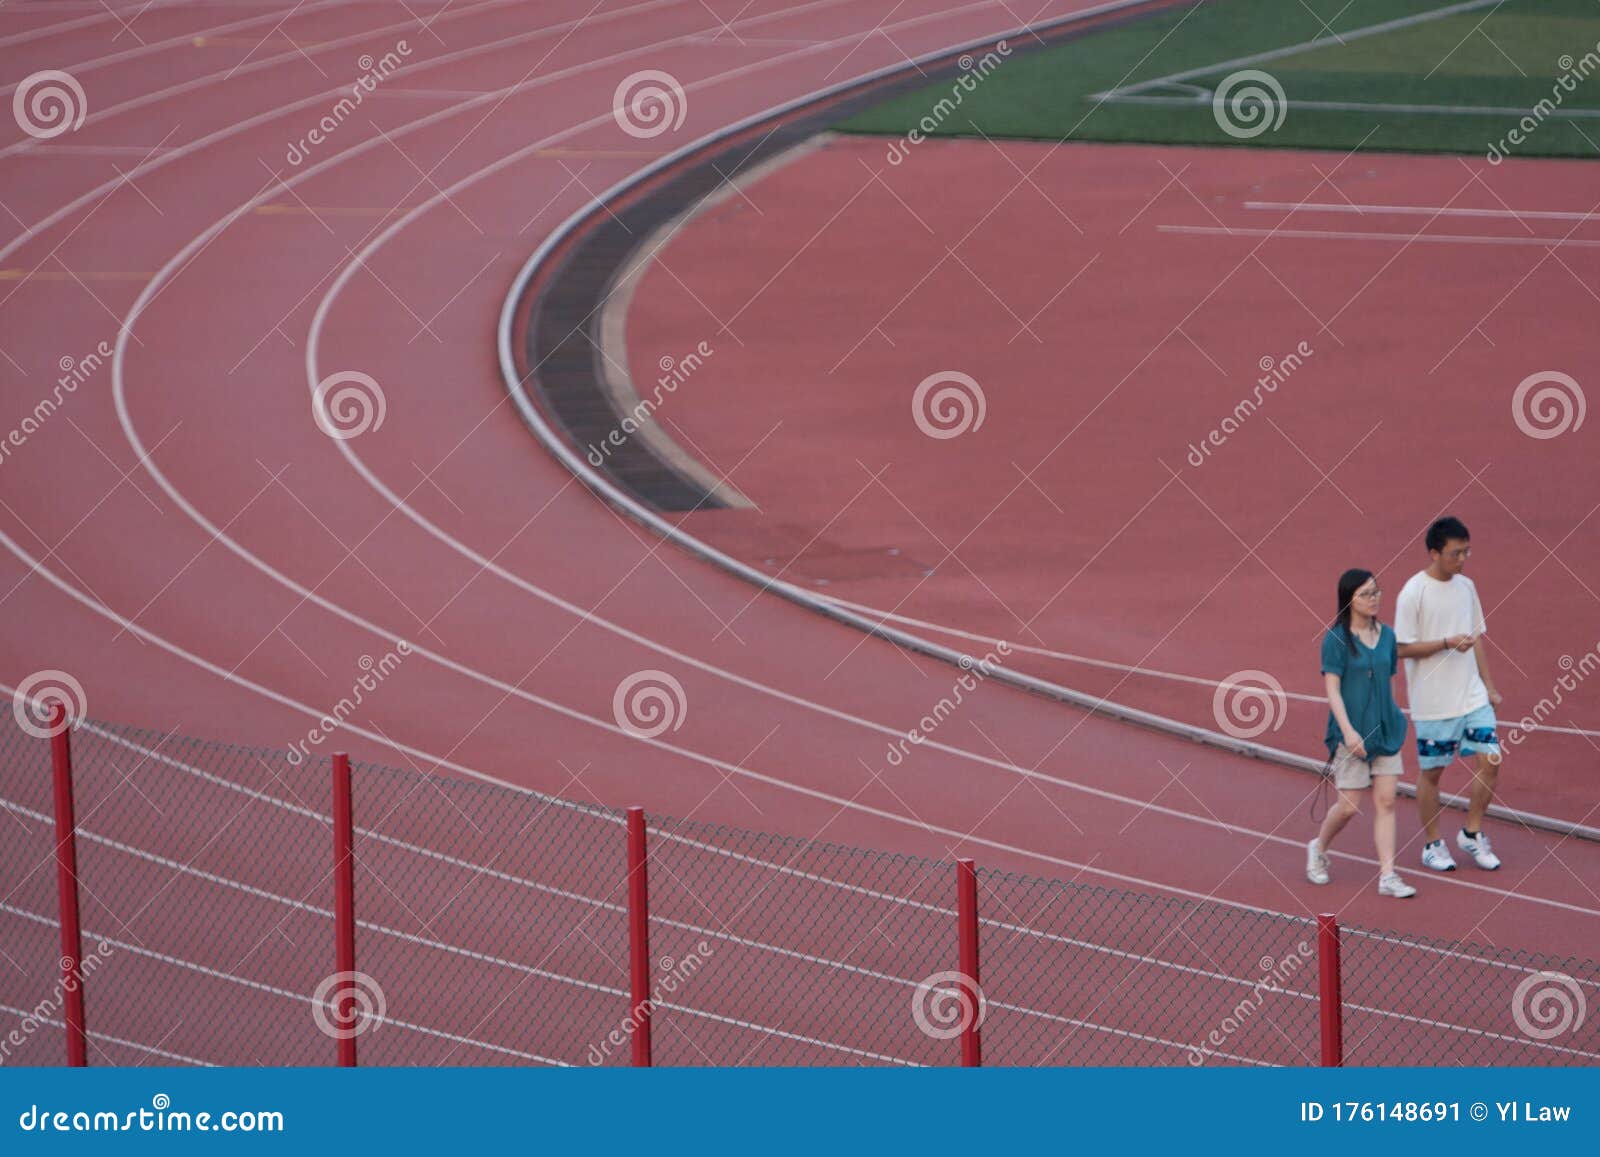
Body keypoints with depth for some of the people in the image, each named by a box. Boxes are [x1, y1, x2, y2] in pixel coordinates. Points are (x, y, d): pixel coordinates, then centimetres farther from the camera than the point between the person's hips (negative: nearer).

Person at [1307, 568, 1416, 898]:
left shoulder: (1386, 636, 6)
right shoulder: (1337, 639, -10)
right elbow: (1332, 689, -13)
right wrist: (1348, 730, -21)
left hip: (1385, 731, 5)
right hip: (1352, 734, -5)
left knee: (1386, 801, 0)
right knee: (1349, 805, 0)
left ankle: (1387, 876, 0)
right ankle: (1318, 849, 27)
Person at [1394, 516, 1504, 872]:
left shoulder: (1466, 586, 8)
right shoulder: (1413, 593, -13)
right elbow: (1404, 648, -13)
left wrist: (1488, 685, 14)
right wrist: (1447, 643, -24)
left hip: (1473, 696, 6)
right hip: (1433, 704, -6)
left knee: (1491, 761, -1)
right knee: (1431, 771, 5)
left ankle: (1472, 833, 15)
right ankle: (1433, 845, 19)